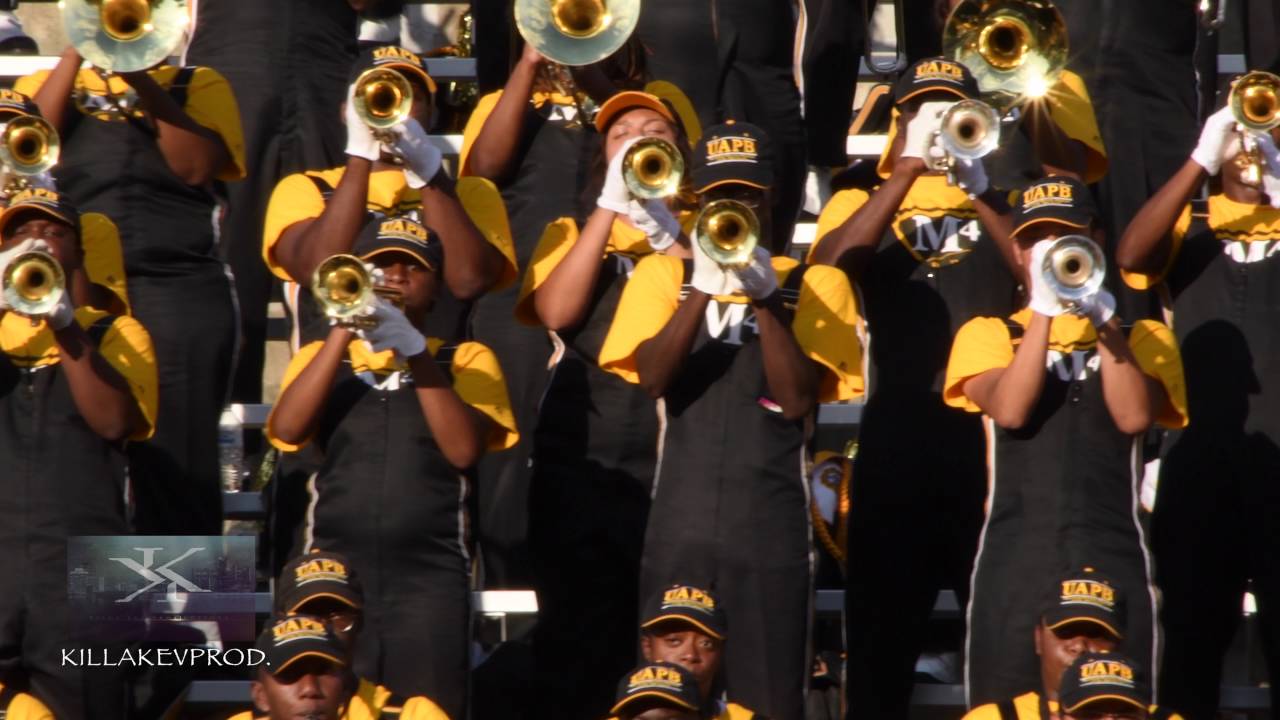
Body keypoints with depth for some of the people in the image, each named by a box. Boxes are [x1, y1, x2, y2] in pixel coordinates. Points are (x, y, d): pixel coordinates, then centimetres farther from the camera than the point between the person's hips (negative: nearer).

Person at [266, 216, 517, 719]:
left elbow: (464, 450, -6)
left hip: (430, 575, -1)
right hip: (335, 570, 1)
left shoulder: (466, 360, 12)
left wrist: (415, 354, -12)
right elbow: (288, 430, -4)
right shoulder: (322, 356, 16)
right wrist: (345, 329, -9)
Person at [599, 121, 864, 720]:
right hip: (680, 520, 2)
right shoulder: (665, 273, 10)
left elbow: (797, 400, -7)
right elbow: (651, 379, -6)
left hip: (771, 527, -1)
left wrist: (765, 299, -16)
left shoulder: (814, 283, 5)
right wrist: (703, 290, -17)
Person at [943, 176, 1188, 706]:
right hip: (1014, 562, 0)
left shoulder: (1141, 338, 14)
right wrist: (1045, 310, -11)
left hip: (1113, 561, 1)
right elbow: (1010, 411, -8)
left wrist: (1103, 321, -10)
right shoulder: (988, 334, 12)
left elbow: (1134, 417, -5)